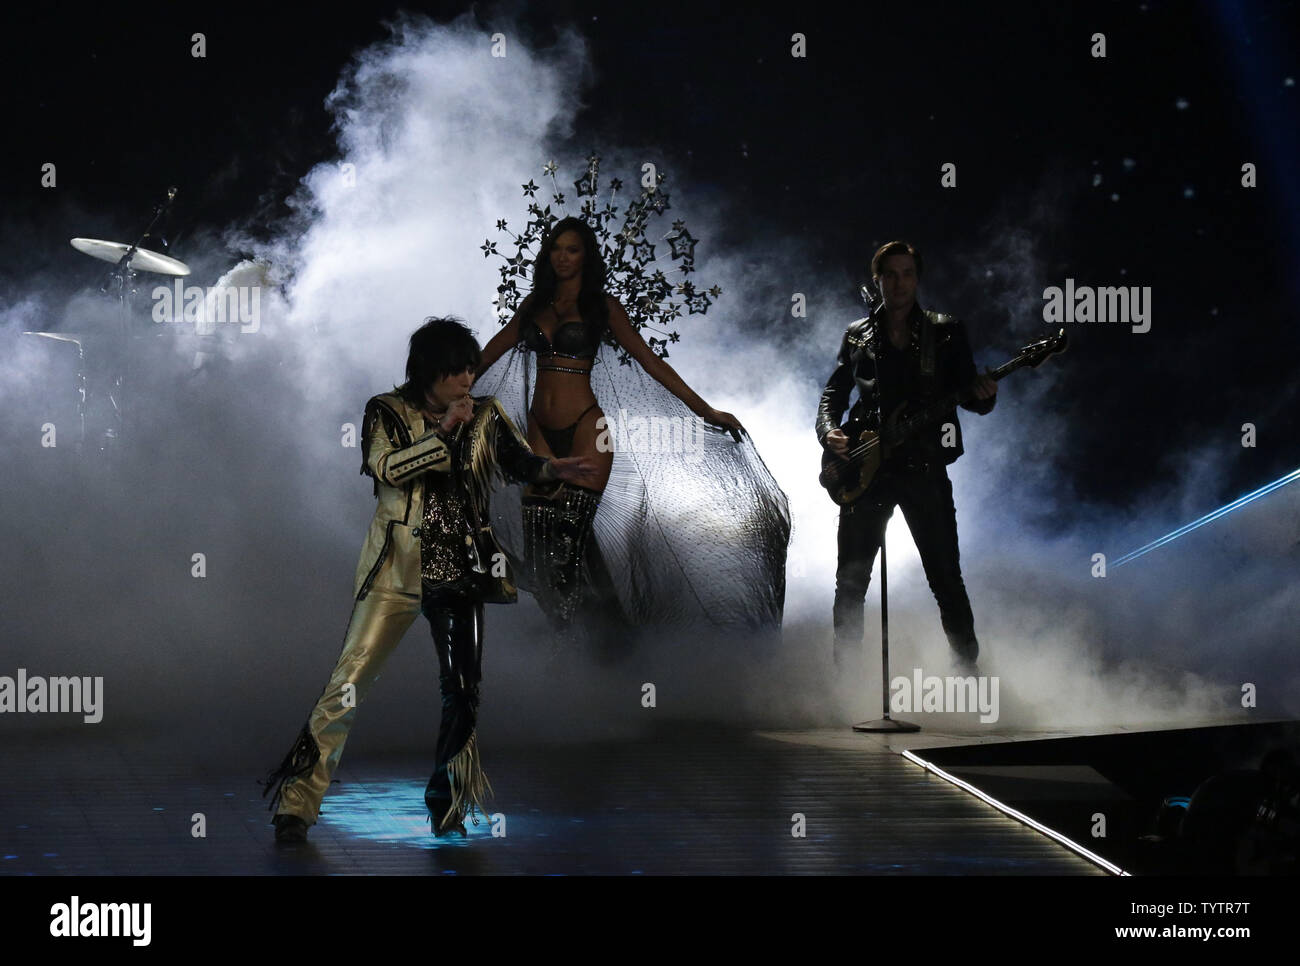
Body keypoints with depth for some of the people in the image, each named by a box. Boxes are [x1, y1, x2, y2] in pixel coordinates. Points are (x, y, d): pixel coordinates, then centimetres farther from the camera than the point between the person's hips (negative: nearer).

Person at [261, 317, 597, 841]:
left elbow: (519, 460, -2)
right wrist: (442, 433, -17)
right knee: (350, 680, -8)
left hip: (460, 570, 4)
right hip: (396, 568, -3)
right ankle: (297, 801, -3)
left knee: (463, 691, 5)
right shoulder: (387, 412, -1)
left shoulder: (484, 415, 8)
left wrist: (553, 468, -22)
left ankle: (447, 807, 20)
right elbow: (385, 467, -16)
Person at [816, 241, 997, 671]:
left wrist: (983, 395, -18)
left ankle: (967, 664, 6)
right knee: (851, 581, 1)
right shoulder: (857, 336, 14)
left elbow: (969, 395, 6)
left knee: (946, 578, -3)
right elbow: (833, 392, 16)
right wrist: (828, 431, -4)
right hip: (865, 469, 2)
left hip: (925, 468, -2)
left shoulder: (945, 332, 9)